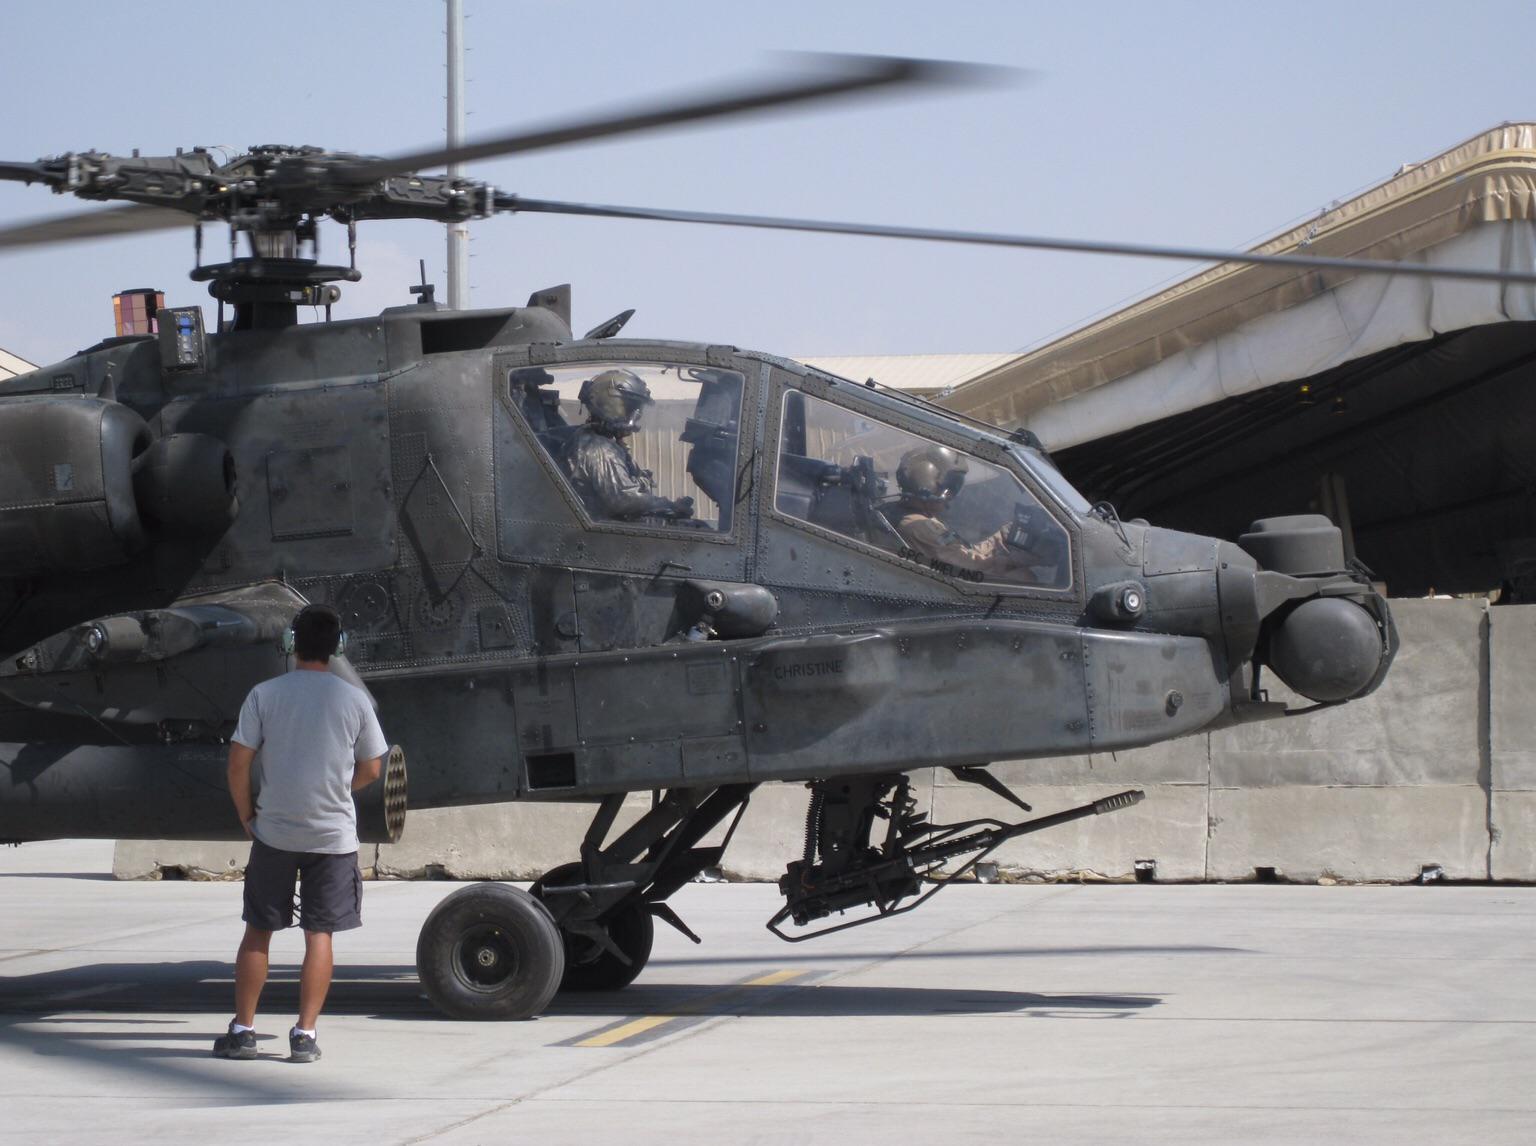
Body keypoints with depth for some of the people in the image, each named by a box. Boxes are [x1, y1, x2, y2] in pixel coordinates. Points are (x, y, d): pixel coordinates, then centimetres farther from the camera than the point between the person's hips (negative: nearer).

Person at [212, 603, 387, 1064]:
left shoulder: (264, 694, -5)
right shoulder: (354, 699, -3)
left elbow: (238, 763, -5)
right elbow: (371, 770, 4)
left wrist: (247, 815, 9)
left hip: (274, 832, 0)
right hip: (333, 834, 0)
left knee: (258, 931, 10)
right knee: (319, 934, 6)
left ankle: (242, 1030, 11)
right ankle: (305, 1035, 3)